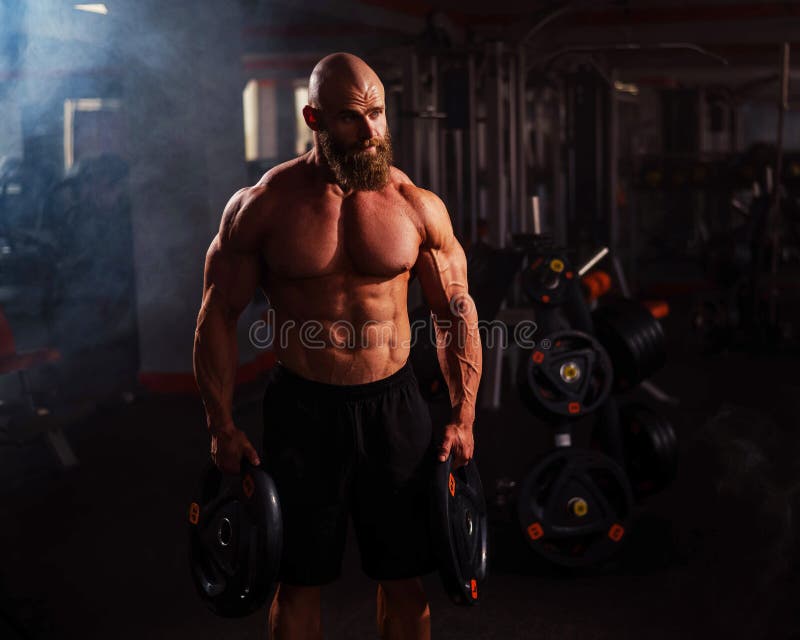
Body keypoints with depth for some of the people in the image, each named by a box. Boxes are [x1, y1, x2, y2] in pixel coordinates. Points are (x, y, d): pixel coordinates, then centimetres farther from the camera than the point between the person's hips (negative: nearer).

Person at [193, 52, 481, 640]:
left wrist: (464, 418, 1)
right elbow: (220, 314, 0)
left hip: (394, 404, 1)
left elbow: (457, 310, 6)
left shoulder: (419, 207, -2)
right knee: (299, 582, 10)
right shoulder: (263, 206, -6)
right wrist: (222, 427, -3)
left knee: (405, 580, 10)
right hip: (301, 409, -1)